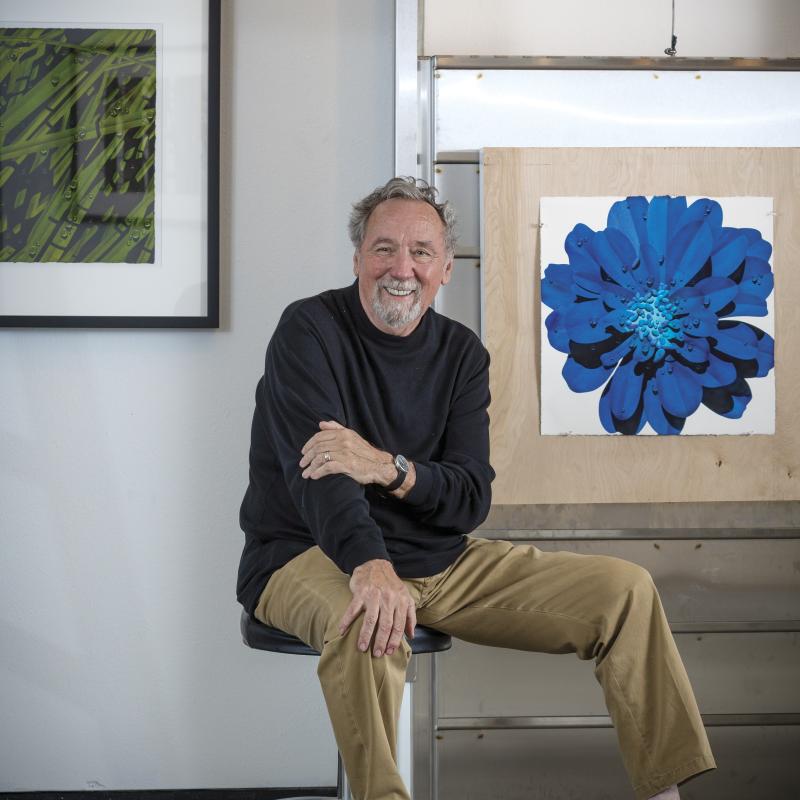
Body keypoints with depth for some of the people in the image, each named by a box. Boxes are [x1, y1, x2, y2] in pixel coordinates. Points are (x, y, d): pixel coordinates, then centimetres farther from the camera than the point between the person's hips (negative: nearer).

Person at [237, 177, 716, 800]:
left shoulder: (462, 353, 5)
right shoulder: (311, 330, -9)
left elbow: (472, 499, -4)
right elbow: (316, 469, -23)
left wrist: (388, 468, -24)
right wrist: (370, 565, -41)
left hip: (439, 558, 6)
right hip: (312, 556, -5)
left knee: (626, 590, 0)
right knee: (369, 623, -42)